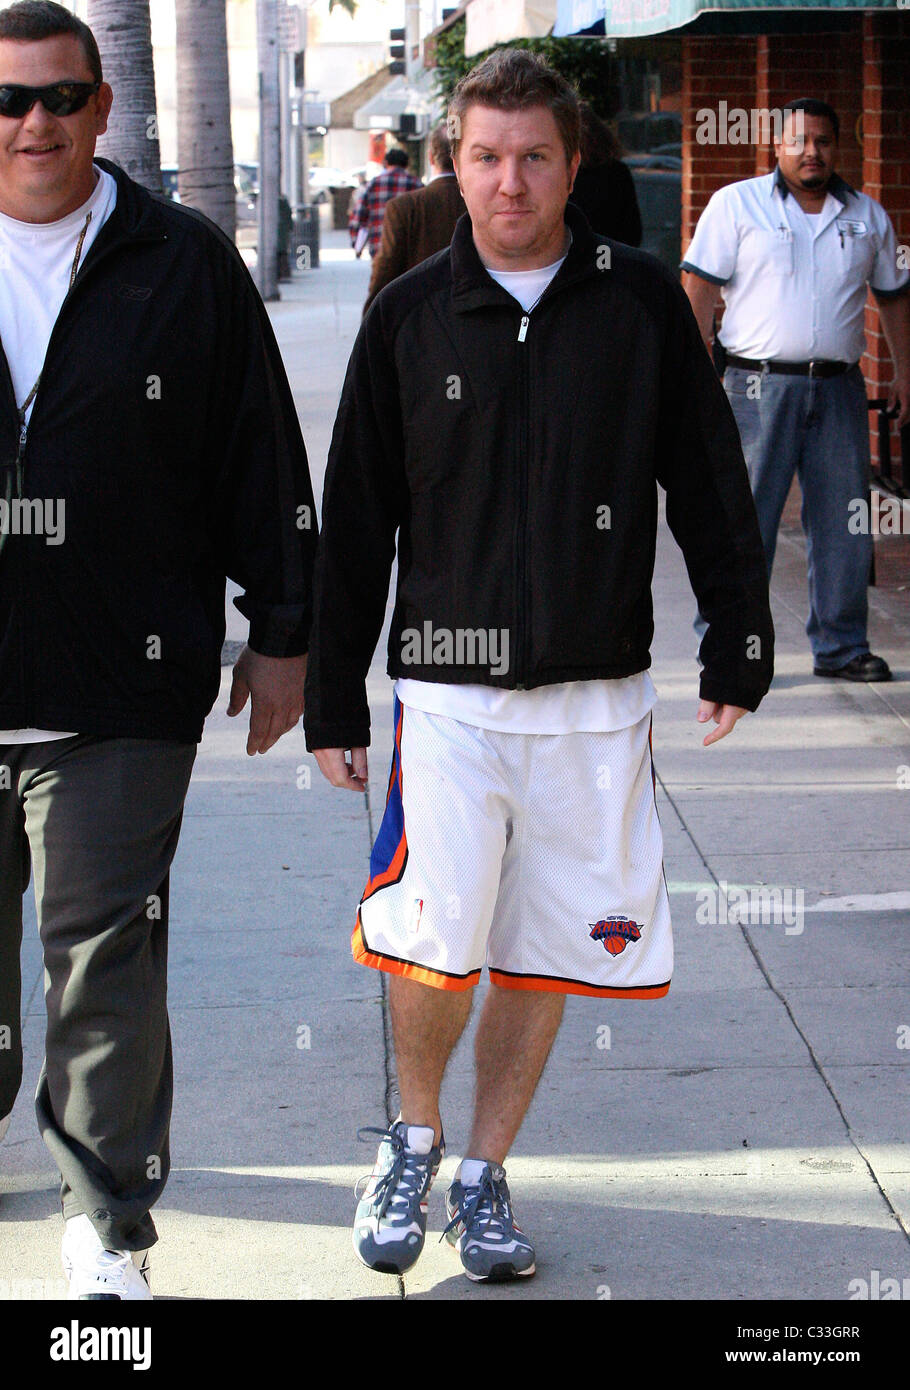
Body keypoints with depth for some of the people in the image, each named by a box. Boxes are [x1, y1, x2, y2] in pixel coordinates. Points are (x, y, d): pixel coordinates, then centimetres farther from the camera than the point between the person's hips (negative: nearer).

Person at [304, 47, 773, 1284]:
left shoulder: (642, 302, 1)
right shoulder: (408, 315, 2)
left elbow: (709, 485, 8)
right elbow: (355, 520, 6)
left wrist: (738, 646, 5)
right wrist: (334, 699, 6)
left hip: (598, 695, 1)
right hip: (449, 686, -1)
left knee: (544, 955, 6)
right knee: (435, 945, -9)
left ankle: (486, 1178, 23)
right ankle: (414, 1139, 19)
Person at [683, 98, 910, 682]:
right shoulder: (735, 204, 3)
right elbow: (700, 290, -1)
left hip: (840, 388, 4)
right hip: (761, 385, -4)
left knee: (844, 521, 5)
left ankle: (841, 645, 15)